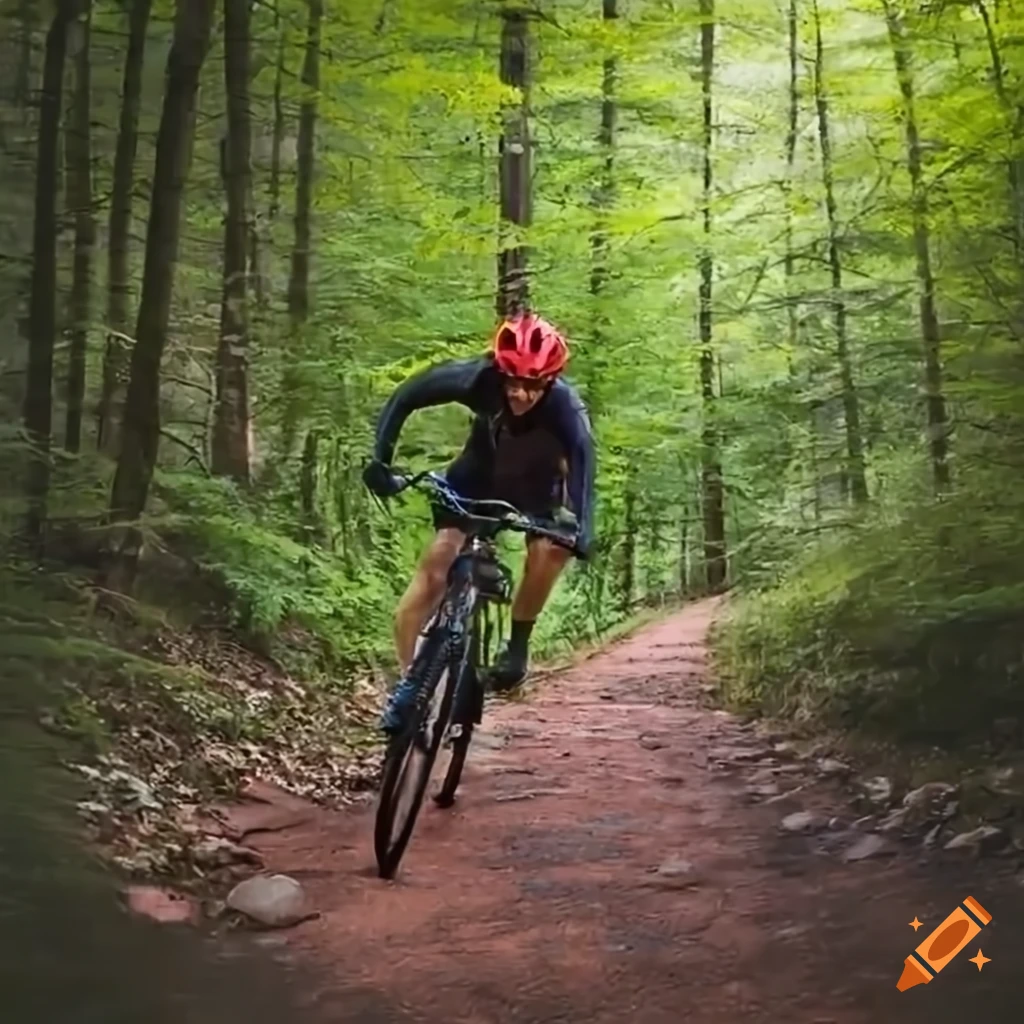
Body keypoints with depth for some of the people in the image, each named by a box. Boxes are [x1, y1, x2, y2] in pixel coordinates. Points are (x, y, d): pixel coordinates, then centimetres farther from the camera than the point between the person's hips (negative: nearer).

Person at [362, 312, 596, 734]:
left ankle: (517, 640, -7)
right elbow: (406, 397, -22)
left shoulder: (565, 406, -35)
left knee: (550, 549, -29)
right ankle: (408, 679, -5)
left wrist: (580, 532, -60)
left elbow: (581, 463, -45)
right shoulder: (477, 378, -31)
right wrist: (380, 458, -31)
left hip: (537, 482, -1)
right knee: (436, 564, -13)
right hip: (479, 475, 1)